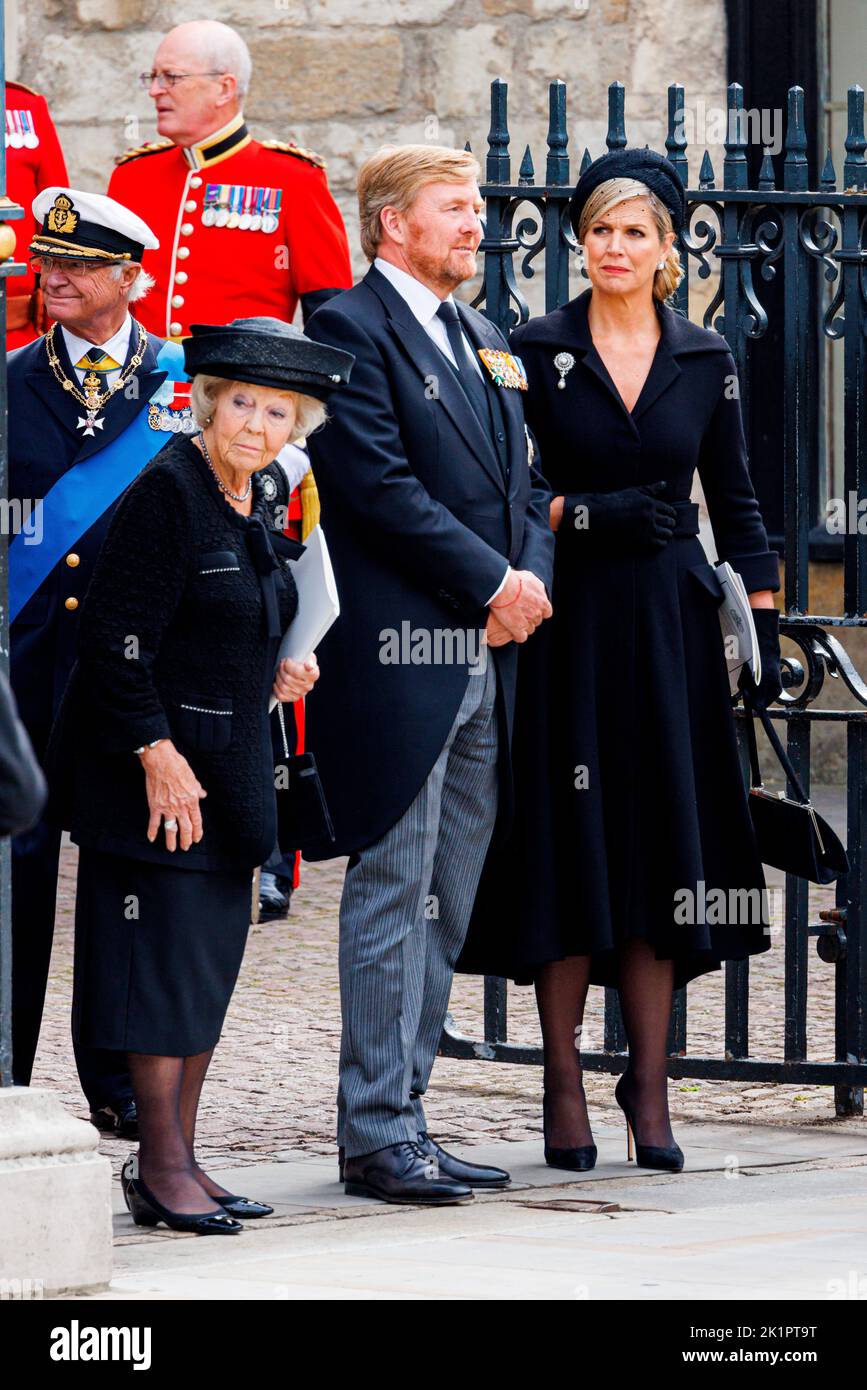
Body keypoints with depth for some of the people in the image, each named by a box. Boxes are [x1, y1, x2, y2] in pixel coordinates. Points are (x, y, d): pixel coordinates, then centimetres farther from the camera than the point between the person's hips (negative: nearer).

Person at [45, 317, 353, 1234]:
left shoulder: (265, 494, 8)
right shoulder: (169, 489, -16)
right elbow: (117, 637, -18)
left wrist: (278, 666, 5)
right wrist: (157, 753, -20)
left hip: (229, 763, 8)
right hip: (157, 762, -8)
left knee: (211, 957, 9)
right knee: (165, 947, -6)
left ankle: (177, 1158, 15)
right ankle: (162, 1166, -1)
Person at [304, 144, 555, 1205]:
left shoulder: (484, 344, 20)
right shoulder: (350, 330, -6)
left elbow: (523, 487, 20)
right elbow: (382, 487, -15)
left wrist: (532, 577, 0)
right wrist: (494, 582, -13)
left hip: (484, 656, 8)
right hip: (397, 658, -8)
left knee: (444, 904, 9)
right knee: (392, 895, -6)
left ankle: (400, 1113, 14)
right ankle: (375, 1135, -3)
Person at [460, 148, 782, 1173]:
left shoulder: (704, 360, 8)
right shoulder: (537, 351, 1)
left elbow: (734, 504, 11)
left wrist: (765, 627, 4)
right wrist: (586, 514, -16)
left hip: (670, 627, 2)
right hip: (569, 622, -2)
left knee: (664, 849, 1)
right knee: (570, 847, -3)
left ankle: (649, 1084, 6)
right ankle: (564, 1085, 3)